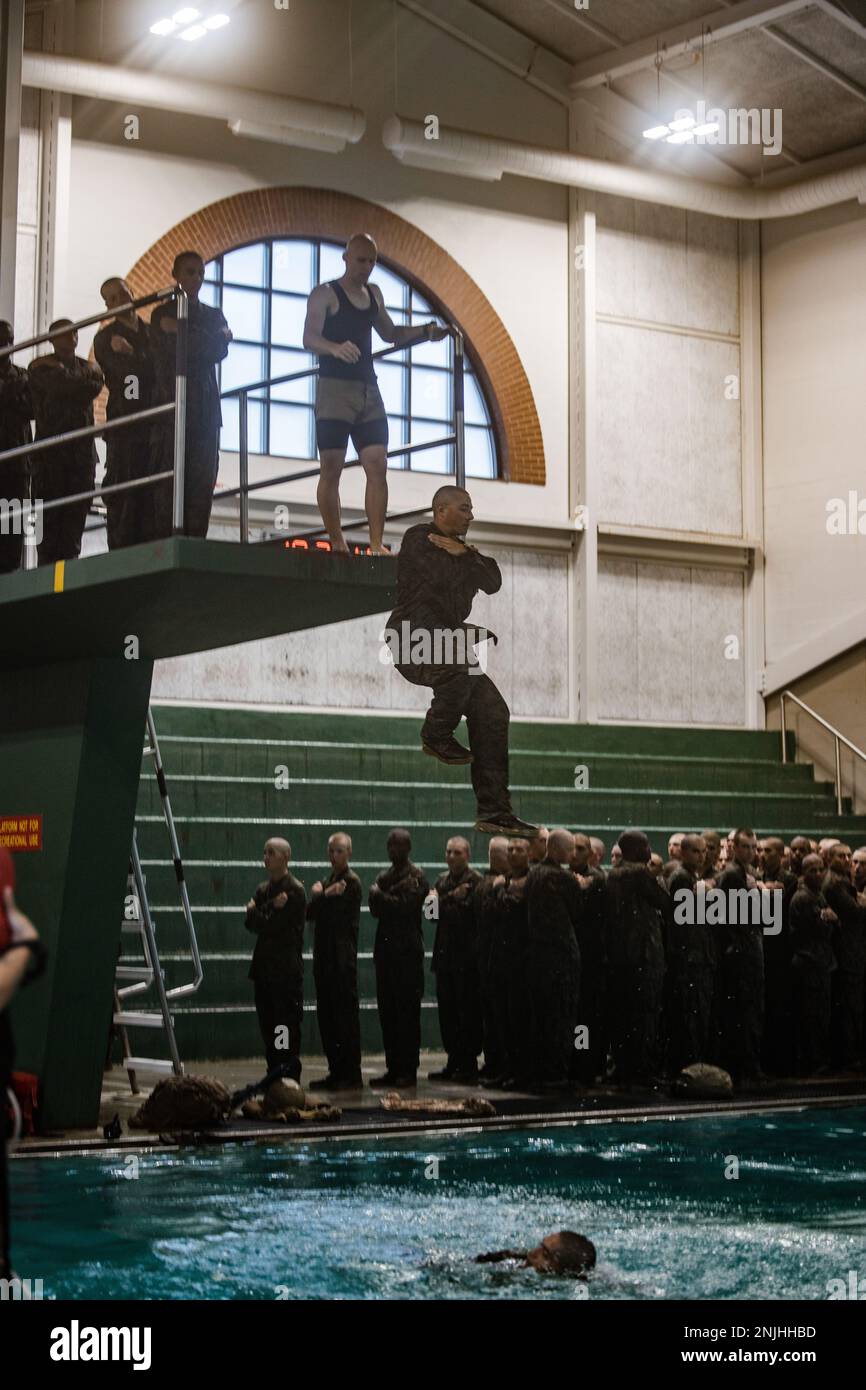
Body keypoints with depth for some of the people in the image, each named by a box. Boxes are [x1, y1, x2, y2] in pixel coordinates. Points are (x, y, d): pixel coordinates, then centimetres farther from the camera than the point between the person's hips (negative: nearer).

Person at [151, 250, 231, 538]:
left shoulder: (213, 315, 21)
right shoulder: (162, 314, 10)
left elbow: (220, 351, 3)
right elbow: (174, 350, -7)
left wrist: (184, 331, -4)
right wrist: (208, 339, -3)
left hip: (205, 409, 4)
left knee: (203, 481, -6)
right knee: (169, 480, -11)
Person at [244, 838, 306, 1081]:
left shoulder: (294, 890, -9)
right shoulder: (263, 889, 16)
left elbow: (274, 925, -14)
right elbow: (250, 924, 5)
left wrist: (256, 911, 2)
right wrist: (271, 907, -10)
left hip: (286, 969, -8)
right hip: (265, 967, 8)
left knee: (287, 1027, -6)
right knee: (268, 1026, 10)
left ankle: (290, 1078, -1)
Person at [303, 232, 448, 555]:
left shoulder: (374, 294, 18)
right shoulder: (325, 295, -3)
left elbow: (390, 334, 31)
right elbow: (309, 338, -14)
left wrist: (425, 332, 15)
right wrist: (335, 348, -34)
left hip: (368, 389, 6)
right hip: (334, 388, -6)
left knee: (377, 466, -4)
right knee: (331, 468, -5)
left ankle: (376, 543, -6)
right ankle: (337, 543, -1)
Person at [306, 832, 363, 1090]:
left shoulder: (350, 882, -9)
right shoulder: (329, 881, 18)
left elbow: (328, 913, -17)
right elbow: (310, 913, 10)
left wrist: (319, 895, -4)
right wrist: (322, 895, -5)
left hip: (342, 959, -8)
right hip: (325, 958, 8)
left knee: (346, 1016, -4)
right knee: (327, 1017, 10)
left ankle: (351, 1075, 0)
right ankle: (336, 1071, 15)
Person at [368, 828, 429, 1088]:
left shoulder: (415, 876, -5)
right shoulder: (385, 876, 17)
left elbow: (406, 905, -17)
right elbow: (375, 909, 8)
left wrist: (379, 896, -7)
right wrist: (389, 902, -11)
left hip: (407, 951, -7)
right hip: (386, 949, 7)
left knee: (407, 1011, -4)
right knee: (388, 1011, 7)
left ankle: (408, 1071, -1)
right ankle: (393, 1069, 12)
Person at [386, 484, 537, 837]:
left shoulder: (459, 547, 22)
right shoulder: (418, 538, -3)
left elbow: (493, 583, 10)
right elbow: (443, 578, -18)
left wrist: (465, 554, -1)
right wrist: (464, 557, -1)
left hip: (447, 642, 9)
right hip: (413, 642, -9)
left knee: (493, 712, -2)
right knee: (461, 668, -39)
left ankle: (494, 811, -2)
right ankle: (436, 735, -10)